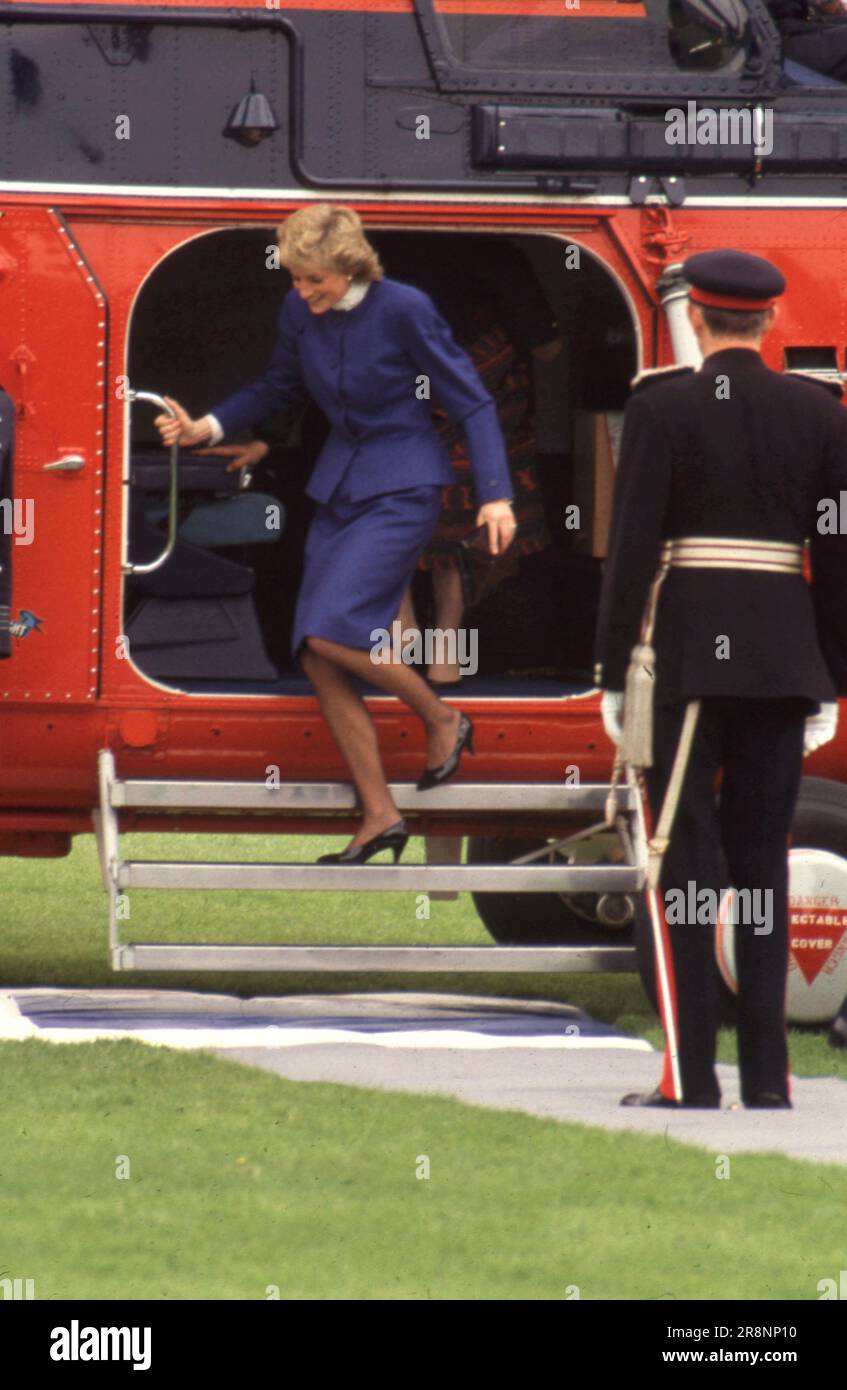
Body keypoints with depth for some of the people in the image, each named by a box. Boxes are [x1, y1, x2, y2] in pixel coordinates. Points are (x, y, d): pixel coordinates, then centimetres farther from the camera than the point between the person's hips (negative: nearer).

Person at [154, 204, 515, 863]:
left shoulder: (404, 309, -15)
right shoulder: (301, 312, 1)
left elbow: (470, 400, -10)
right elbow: (280, 387, 20)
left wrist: (496, 496, -17)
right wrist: (206, 427, 6)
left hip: (401, 488, -7)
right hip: (338, 483, 7)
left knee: (331, 629, -22)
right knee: (316, 656, -1)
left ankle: (443, 718, 2)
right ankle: (380, 816, 5)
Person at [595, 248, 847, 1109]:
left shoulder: (659, 407, -6)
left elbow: (631, 549, -10)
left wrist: (612, 675, -5)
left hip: (683, 651, -3)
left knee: (685, 860, 0)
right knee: (762, 860, 9)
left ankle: (690, 1078, -6)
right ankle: (766, 1077, 6)